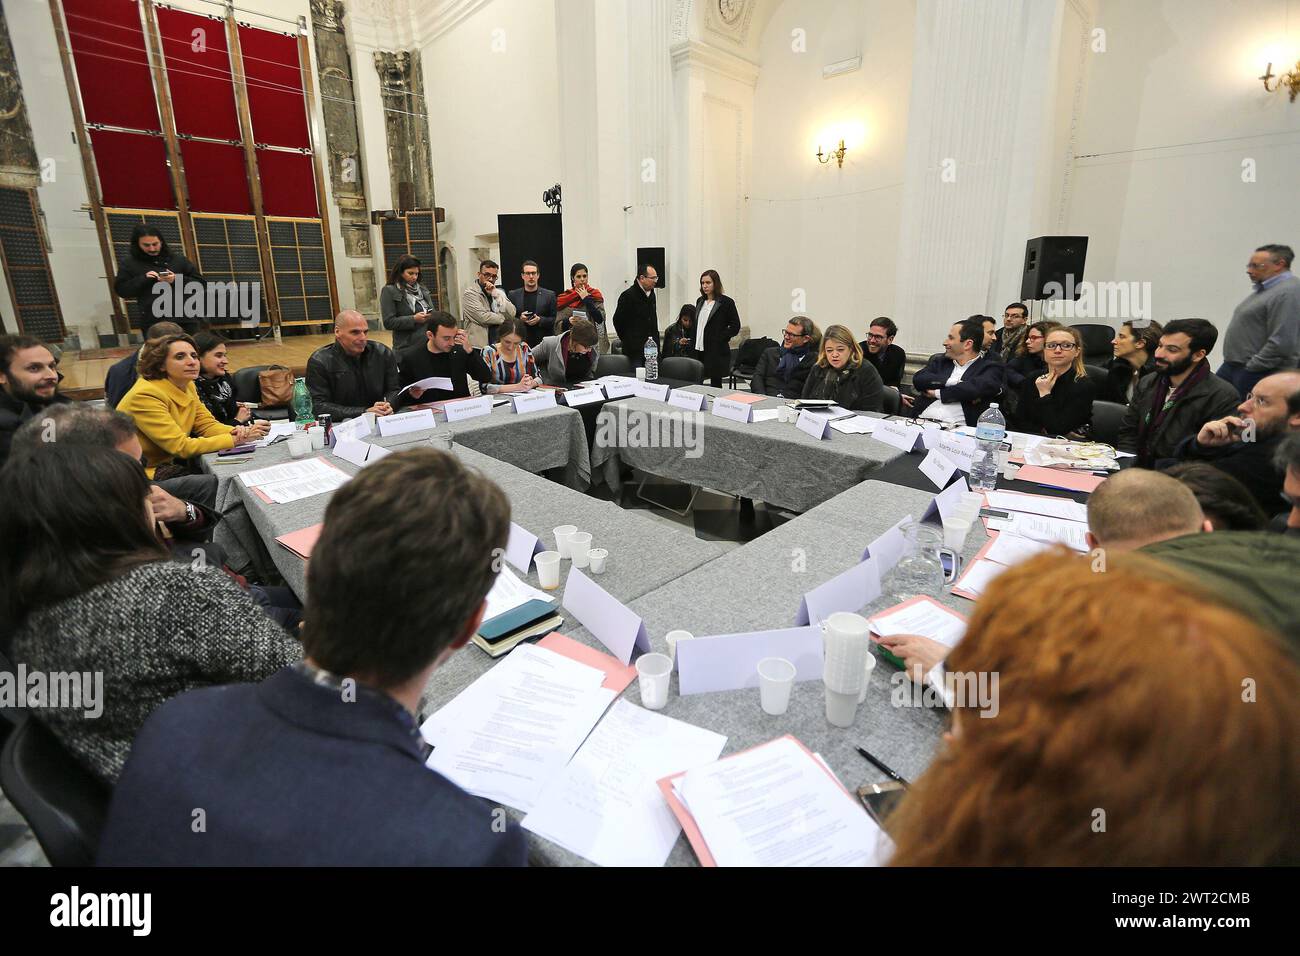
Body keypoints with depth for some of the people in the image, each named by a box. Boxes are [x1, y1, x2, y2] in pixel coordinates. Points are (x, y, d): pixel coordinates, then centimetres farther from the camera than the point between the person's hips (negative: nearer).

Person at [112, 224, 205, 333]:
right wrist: (143, 278, -9)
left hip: (185, 320, 1)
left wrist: (177, 280, -10)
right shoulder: (129, 263, 10)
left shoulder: (178, 259, 11)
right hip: (152, 323, -1)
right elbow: (121, 290, 5)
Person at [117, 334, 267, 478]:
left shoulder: (187, 385, 2)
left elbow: (207, 424, 1)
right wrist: (236, 440, -26)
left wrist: (237, 432, -20)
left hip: (170, 463, 7)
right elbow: (181, 446, -25)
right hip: (142, 474, -7)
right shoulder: (145, 396, -22)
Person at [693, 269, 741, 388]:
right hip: (699, 350, 6)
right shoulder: (700, 301, 14)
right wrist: (694, 343, 9)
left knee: (715, 383, 0)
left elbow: (735, 326, -6)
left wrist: (720, 338, -11)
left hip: (716, 351, -6)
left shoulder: (726, 302, -5)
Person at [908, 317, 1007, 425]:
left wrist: (937, 393, -4)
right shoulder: (939, 361, 21)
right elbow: (918, 380, 3)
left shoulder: (991, 367, 8)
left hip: (956, 428, -3)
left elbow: (977, 388, -12)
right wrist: (953, 382, -8)